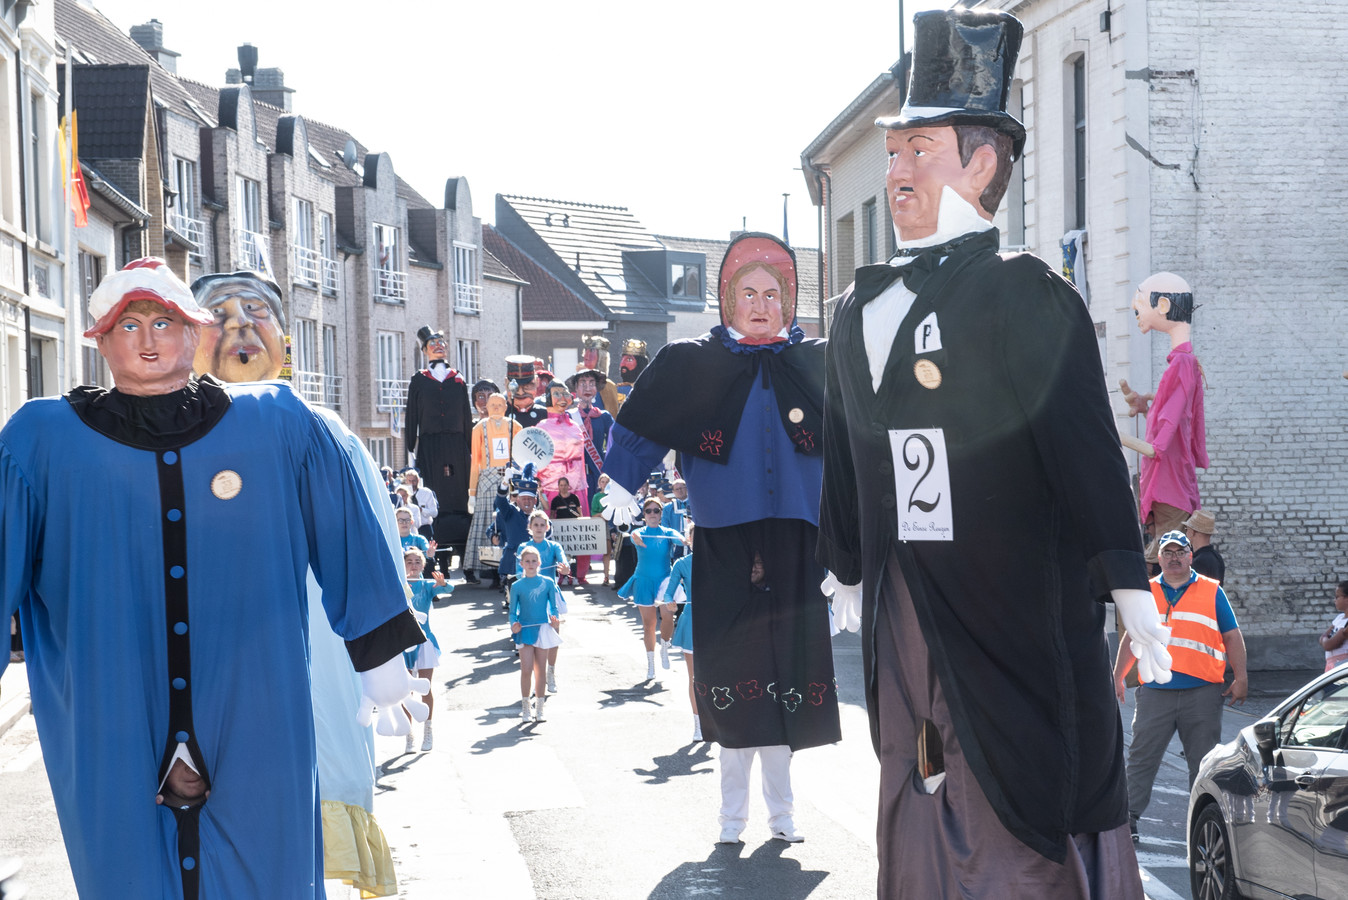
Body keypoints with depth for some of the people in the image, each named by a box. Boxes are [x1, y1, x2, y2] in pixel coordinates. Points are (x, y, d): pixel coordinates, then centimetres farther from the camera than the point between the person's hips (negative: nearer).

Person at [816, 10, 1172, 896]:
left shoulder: (1026, 294, -9)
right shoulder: (858, 310, 11)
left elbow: (1086, 442, -13)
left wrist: (1127, 586, -17)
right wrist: (846, 571, 24)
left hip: (1020, 615, -6)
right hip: (906, 624, 6)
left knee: (1035, 813, 1)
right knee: (921, 814, 14)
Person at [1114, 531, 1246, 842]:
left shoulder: (1212, 591, 9)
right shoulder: (1146, 592, 13)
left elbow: (1232, 637, 9)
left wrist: (1240, 679, 1)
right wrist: (1118, 677, 13)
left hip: (1203, 691, -1)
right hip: (1155, 691, 1)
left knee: (1204, 762, 4)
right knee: (1142, 758, -1)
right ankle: (1128, 819, 4)